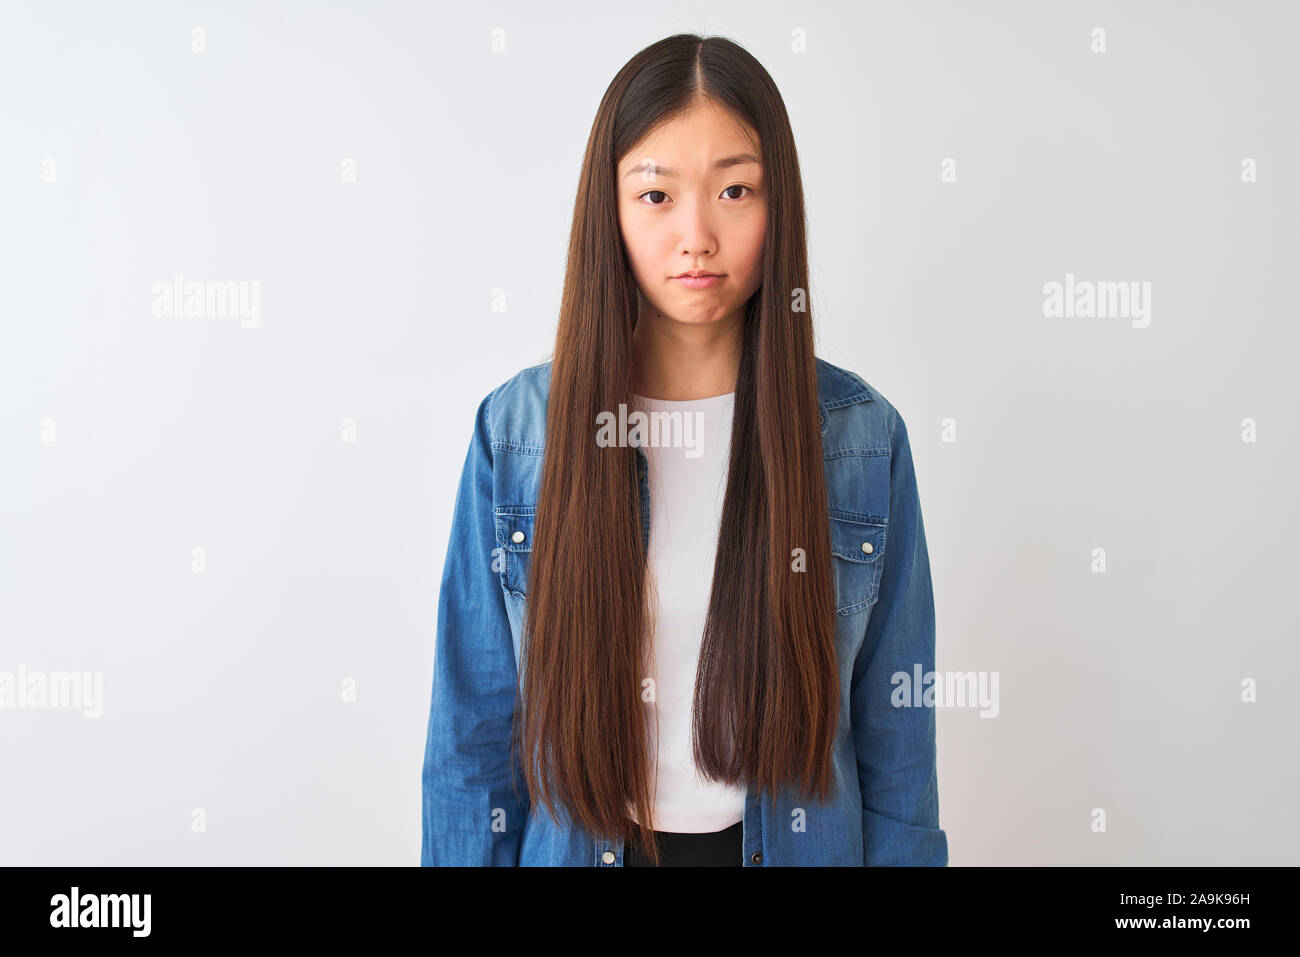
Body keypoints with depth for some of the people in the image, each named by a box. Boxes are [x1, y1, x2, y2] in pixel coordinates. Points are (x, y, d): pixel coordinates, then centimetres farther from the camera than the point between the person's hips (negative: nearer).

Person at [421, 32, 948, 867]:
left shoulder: (861, 436, -10)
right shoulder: (517, 431, -11)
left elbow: (895, 736, -5)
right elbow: (474, 730, -5)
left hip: (789, 842, 1)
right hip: (578, 842, 0)